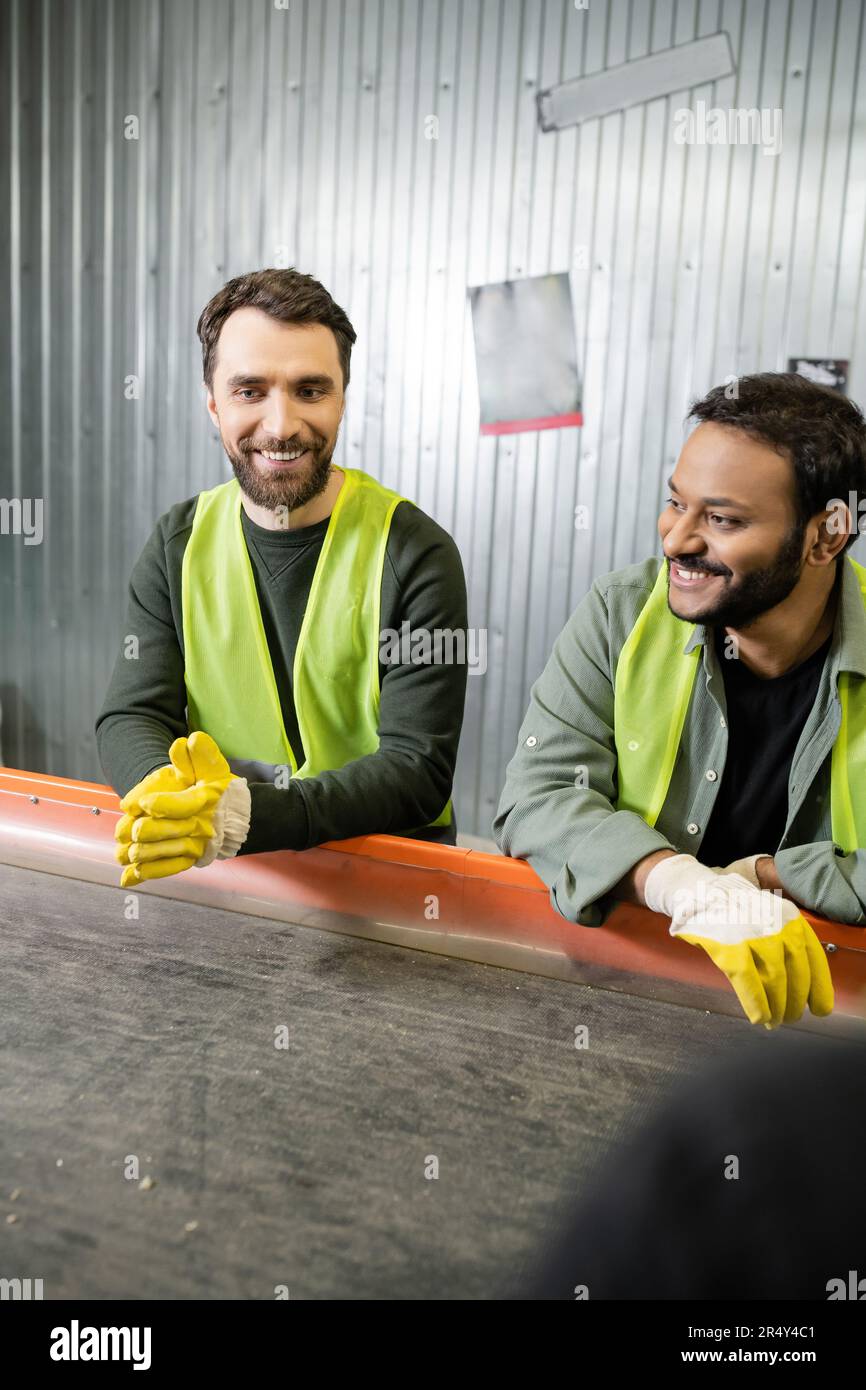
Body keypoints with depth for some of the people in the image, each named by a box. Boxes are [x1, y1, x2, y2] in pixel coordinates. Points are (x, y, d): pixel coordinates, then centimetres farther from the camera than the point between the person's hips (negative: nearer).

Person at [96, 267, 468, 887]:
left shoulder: (416, 553, -12)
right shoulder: (180, 544, 1)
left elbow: (419, 770, -17)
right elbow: (130, 718, -3)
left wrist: (244, 816, -32)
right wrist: (169, 794, -27)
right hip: (227, 863, 1)